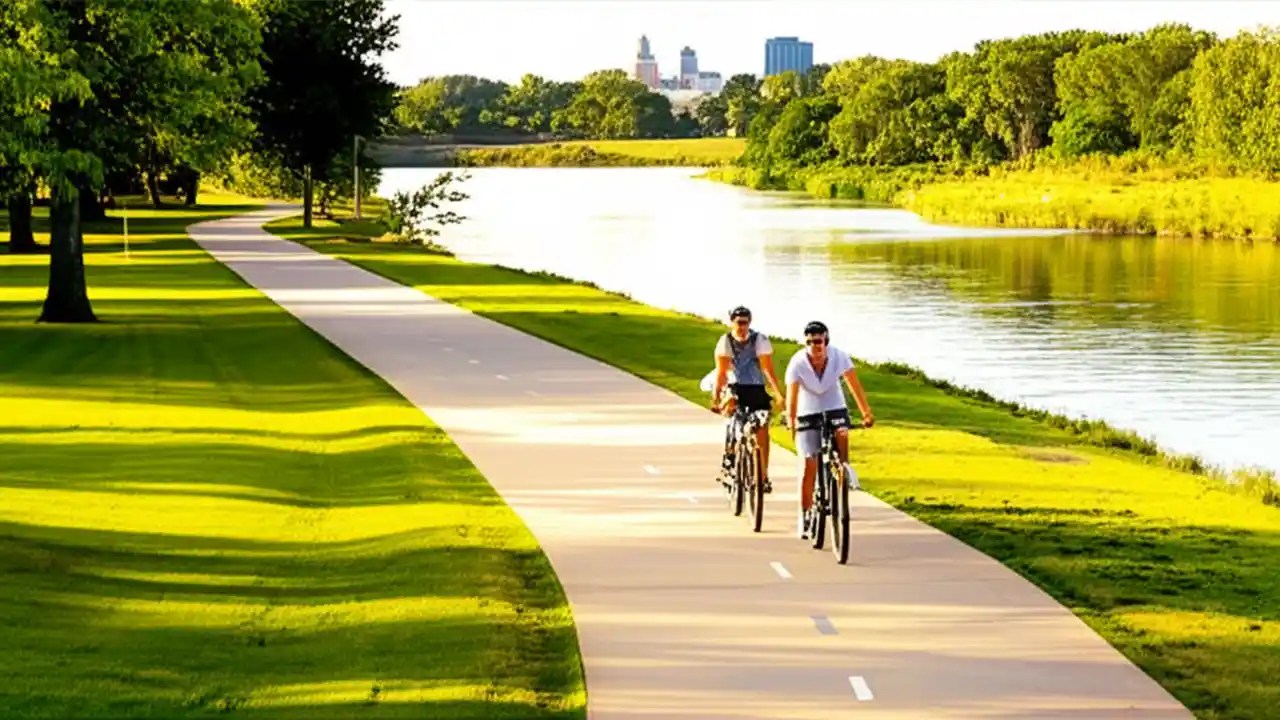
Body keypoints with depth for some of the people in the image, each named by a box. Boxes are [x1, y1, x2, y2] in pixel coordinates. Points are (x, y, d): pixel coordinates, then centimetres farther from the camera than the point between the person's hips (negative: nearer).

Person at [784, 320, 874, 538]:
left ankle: (845, 468, -6)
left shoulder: (839, 356, -18)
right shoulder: (797, 363, -23)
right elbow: (792, 393, -29)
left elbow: (854, 385, -16)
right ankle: (805, 516, 4)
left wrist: (866, 413, -21)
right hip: (808, 414, -1)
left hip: (835, 409, 1)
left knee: (842, 434, -34)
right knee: (810, 466, -6)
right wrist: (791, 420, -43)